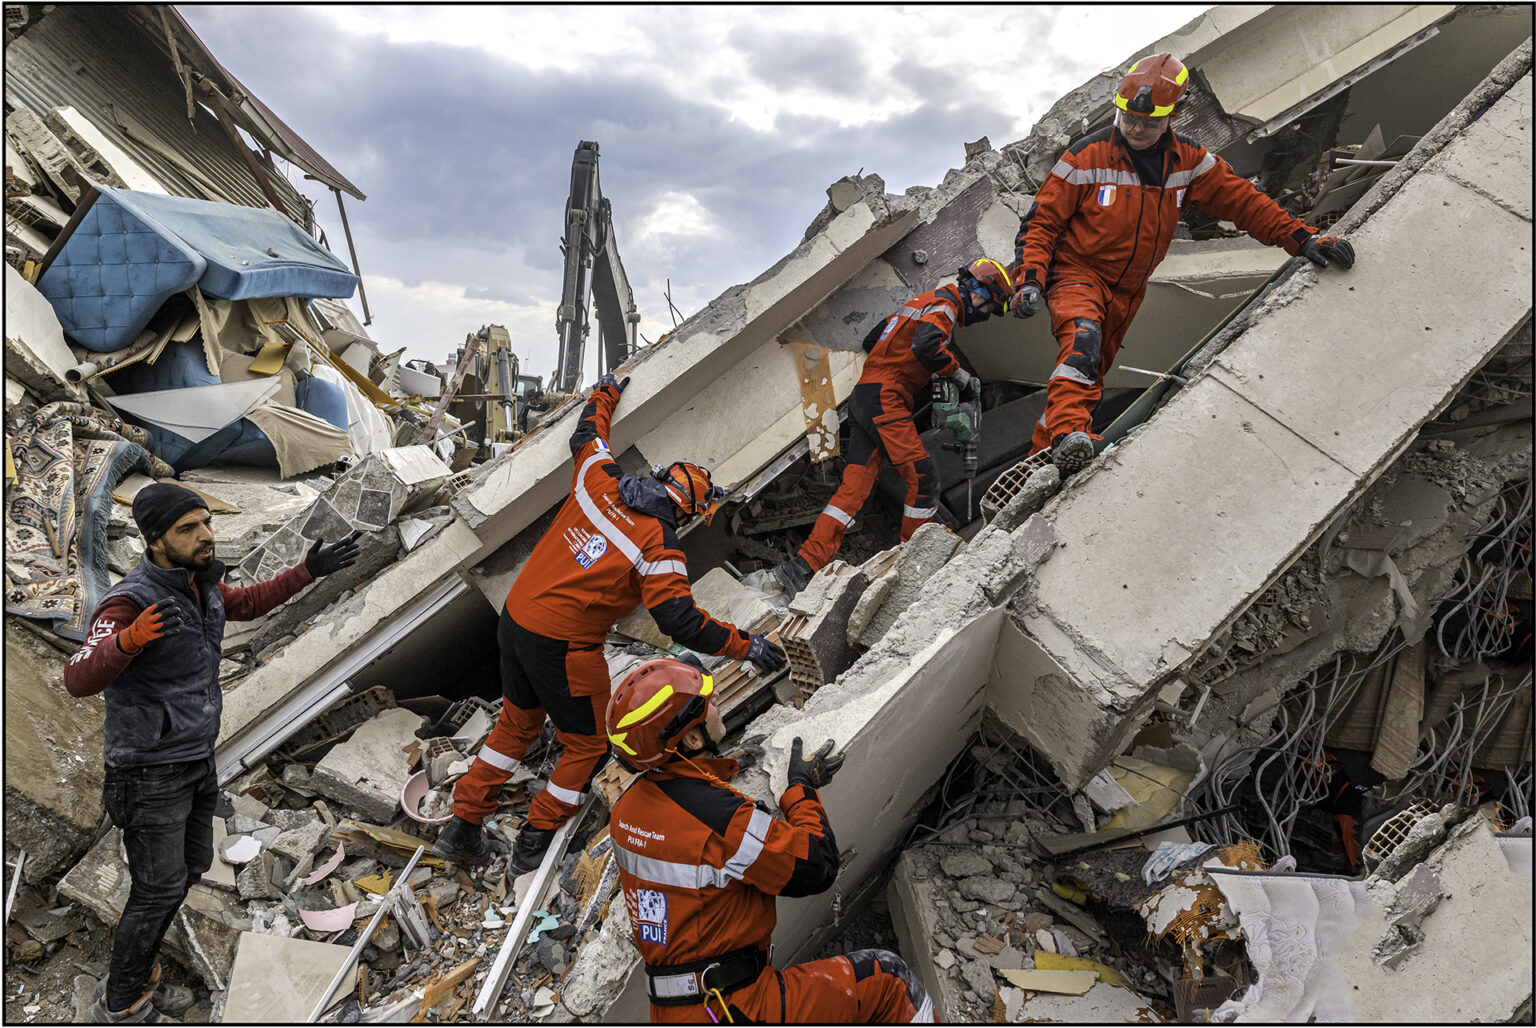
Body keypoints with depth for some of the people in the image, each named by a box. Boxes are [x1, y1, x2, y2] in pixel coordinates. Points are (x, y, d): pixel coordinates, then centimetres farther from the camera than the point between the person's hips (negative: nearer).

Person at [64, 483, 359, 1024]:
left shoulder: (199, 584, -2)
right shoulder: (129, 602, -27)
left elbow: (246, 603, 19)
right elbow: (79, 680, -38)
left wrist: (307, 571, 13)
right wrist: (130, 637, -57)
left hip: (196, 757, 8)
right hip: (150, 771, -8)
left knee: (191, 867, 19)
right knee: (159, 889, 3)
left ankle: (137, 974, 39)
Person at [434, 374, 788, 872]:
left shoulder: (600, 478, -3)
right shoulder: (658, 546, -18)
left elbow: (587, 436, 18)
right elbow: (680, 620, -22)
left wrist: (605, 394, 37)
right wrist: (745, 646, -15)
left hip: (514, 620, 7)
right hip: (563, 647, -7)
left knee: (517, 722, 26)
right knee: (588, 744, 15)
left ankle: (463, 823, 35)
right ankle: (535, 842, 24)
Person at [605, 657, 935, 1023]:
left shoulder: (627, 808, -2)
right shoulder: (720, 818, -28)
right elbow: (817, 868, -18)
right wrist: (803, 787, -5)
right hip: (734, 1010, -8)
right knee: (887, 977, 4)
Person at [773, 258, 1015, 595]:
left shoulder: (923, 302, 26)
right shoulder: (944, 306, -4)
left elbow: (871, 341, 29)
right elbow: (924, 346, -25)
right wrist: (960, 374, -11)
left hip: (864, 399, 9)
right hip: (884, 399, -9)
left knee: (854, 487, 0)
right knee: (923, 480, -10)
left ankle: (803, 567, -6)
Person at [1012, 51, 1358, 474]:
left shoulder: (1187, 161, 0)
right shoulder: (1088, 156, -11)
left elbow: (1241, 200, 1)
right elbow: (1042, 220, -8)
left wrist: (1303, 237, -8)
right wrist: (1029, 278, -22)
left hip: (1127, 290, 5)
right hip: (1077, 271, -5)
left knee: (1091, 376, 8)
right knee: (1083, 339, -35)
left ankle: (1042, 454, 17)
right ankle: (1066, 435, -50)